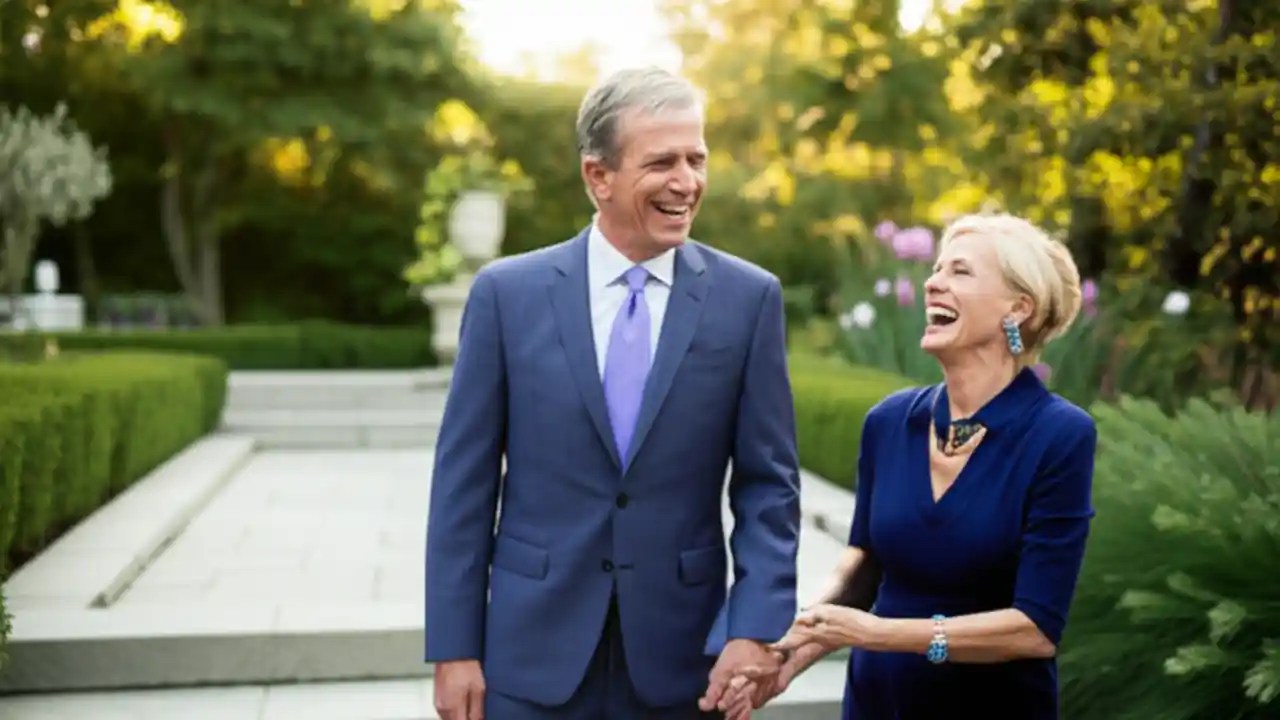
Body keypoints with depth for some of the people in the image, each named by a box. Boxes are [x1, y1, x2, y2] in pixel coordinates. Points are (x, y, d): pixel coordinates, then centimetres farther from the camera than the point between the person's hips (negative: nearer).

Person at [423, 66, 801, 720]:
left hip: (682, 656, 1)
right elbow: (464, 481, -1)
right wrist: (454, 647, -3)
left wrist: (756, 628, -12)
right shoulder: (507, 292, -3)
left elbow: (768, 482, -1)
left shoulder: (749, 298, -2)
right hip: (534, 654, 0)